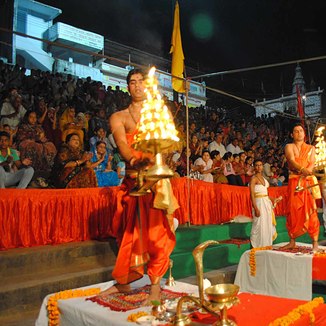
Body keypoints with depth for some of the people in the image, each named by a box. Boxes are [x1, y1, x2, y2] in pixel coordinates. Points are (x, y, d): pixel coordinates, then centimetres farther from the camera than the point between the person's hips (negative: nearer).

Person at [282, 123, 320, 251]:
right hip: (294, 182, 0)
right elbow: (292, 161, -9)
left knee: (311, 211, -5)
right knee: (292, 211, 0)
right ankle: (292, 242, 10)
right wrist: (303, 170, -28)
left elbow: (312, 163, -1)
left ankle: (315, 243, -2)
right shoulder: (289, 146, 10)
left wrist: (305, 172, -21)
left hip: (308, 182, 0)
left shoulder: (311, 148, 14)